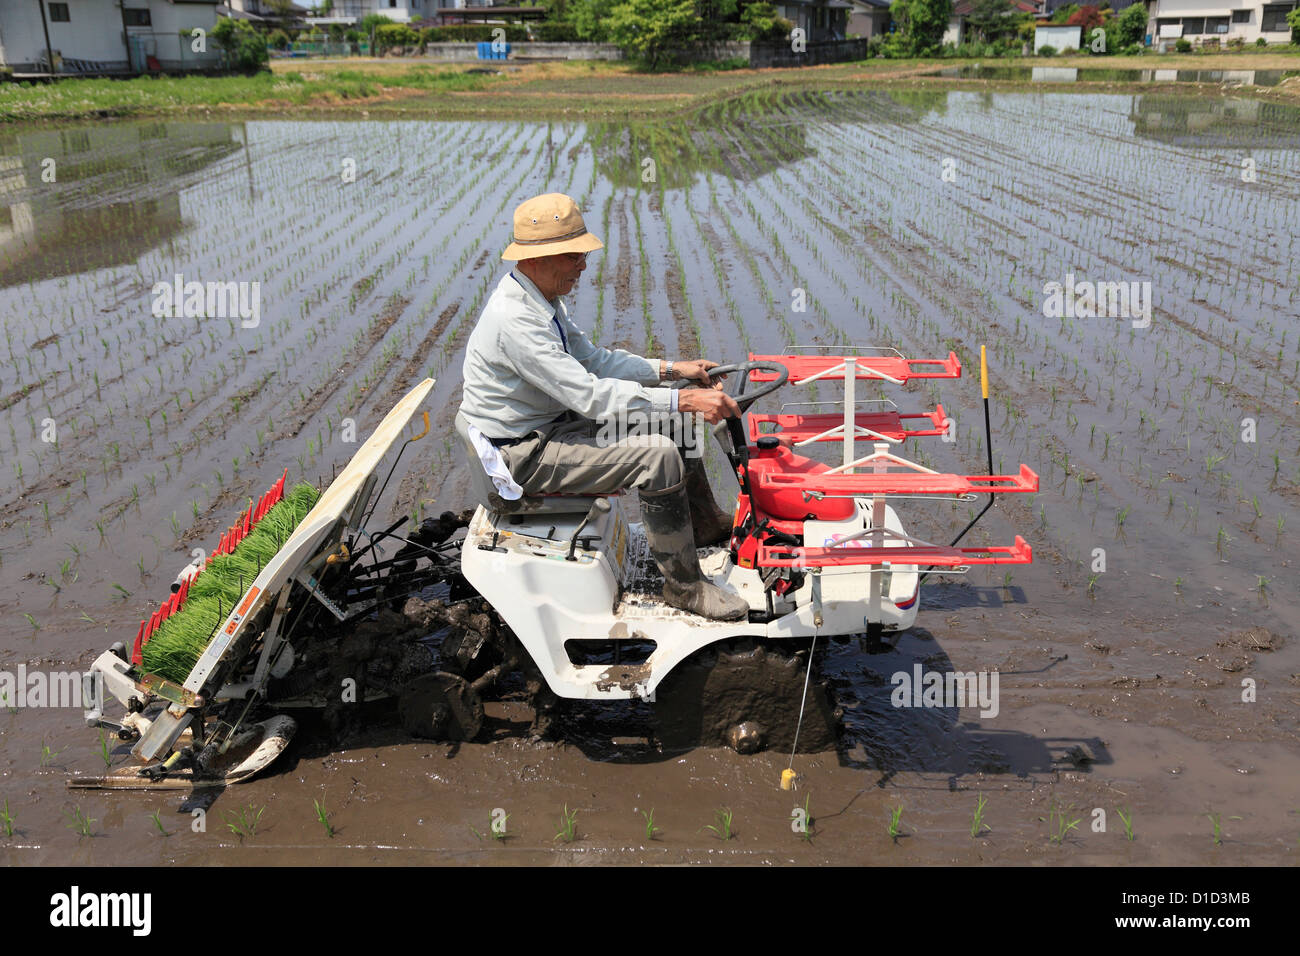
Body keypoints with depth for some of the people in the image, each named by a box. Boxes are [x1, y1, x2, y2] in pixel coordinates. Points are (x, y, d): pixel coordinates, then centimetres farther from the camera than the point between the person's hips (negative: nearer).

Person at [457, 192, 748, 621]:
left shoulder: (542, 296, 4)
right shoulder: (514, 319, -29)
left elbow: (592, 359, 11)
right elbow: (590, 396, -33)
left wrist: (671, 370, 1)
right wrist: (683, 400, -33)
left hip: (557, 421, 10)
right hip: (524, 453, -10)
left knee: (677, 413, 10)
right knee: (658, 454, -25)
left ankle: (706, 524, 26)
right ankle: (684, 585, -11)